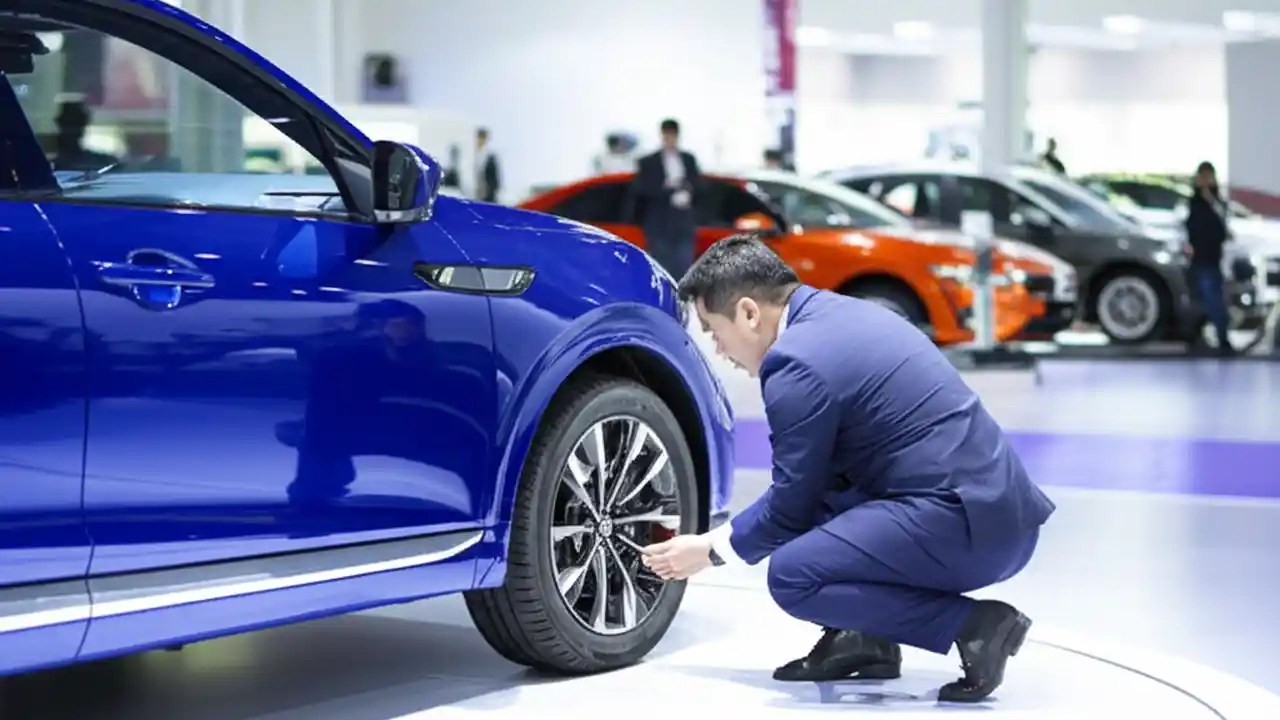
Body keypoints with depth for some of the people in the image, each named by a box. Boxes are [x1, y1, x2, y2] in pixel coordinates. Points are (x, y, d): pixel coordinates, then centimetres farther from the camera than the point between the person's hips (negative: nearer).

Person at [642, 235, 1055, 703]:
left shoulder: (797, 362, -12)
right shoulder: (840, 313, 17)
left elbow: (791, 506, -4)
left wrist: (713, 550, 13)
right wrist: (723, 535, 27)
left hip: (971, 526, -10)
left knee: (792, 575, -17)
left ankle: (972, 626, -11)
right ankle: (865, 640, 16)